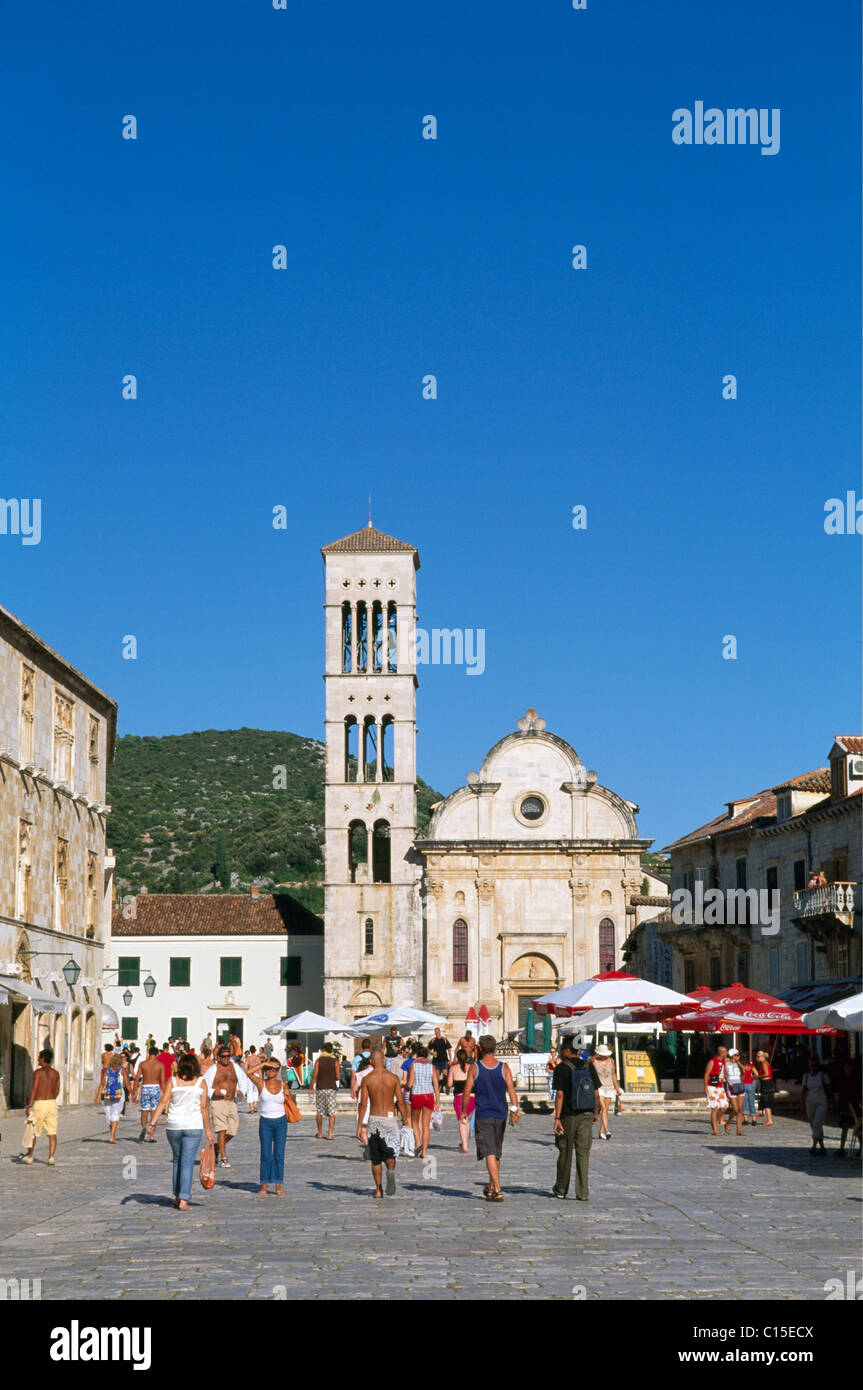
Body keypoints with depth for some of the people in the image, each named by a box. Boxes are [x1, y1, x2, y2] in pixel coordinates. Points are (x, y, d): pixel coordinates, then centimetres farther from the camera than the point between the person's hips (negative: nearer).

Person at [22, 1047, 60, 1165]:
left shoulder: (38, 1072, -8)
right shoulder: (55, 1073, 6)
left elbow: (34, 1089, -15)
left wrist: (29, 1106, -17)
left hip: (39, 1104, -4)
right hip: (52, 1103, 4)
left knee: (34, 1131, 11)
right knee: (52, 1133, 2)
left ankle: (29, 1156, 22)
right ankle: (51, 1157, -7)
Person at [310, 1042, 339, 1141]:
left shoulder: (318, 1061, -3)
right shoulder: (334, 1061, -1)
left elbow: (315, 1076, -7)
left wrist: (311, 1087, 4)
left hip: (320, 1088, 0)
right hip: (331, 1088, 0)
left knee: (319, 1112, 11)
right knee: (331, 1112, 1)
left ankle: (320, 1133, 16)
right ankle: (330, 1133, -9)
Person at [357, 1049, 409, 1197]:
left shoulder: (366, 1079, -3)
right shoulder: (393, 1078, 1)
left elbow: (363, 1104, -6)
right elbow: (401, 1102, 0)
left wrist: (359, 1126, -2)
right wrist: (405, 1121, 9)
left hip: (374, 1119, 0)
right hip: (390, 1118, 0)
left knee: (375, 1159, 12)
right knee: (389, 1154, 4)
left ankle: (378, 1190, 12)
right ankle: (391, 1171, -30)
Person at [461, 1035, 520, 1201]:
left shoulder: (474, 1068, -4)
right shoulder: (504, 1068, 1)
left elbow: (466, 1092, -3)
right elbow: (511, 1090, -9)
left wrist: (463, 1112, 8)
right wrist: (515, 1109, -13)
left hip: (483, 1115, -3)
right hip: (500, 1114, 3)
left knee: (489, 1153, -6)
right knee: (497, 1153, 18)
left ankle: (497, 1191, -16)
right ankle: (491, 1187, 31)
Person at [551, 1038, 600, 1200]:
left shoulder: (561, 1068, -9)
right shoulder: (589, 1066, 4)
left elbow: (560, 1094, -14)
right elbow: (596, 1092, 4)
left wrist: (557, 1118, -15)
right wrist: (595, 1112, 16)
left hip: (568, 1115, -3)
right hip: (586, 1114, 3)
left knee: (565, 1152, 11)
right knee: (583, 1152, 3)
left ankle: (561, 1190, 23)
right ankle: (583, 1192, -3)